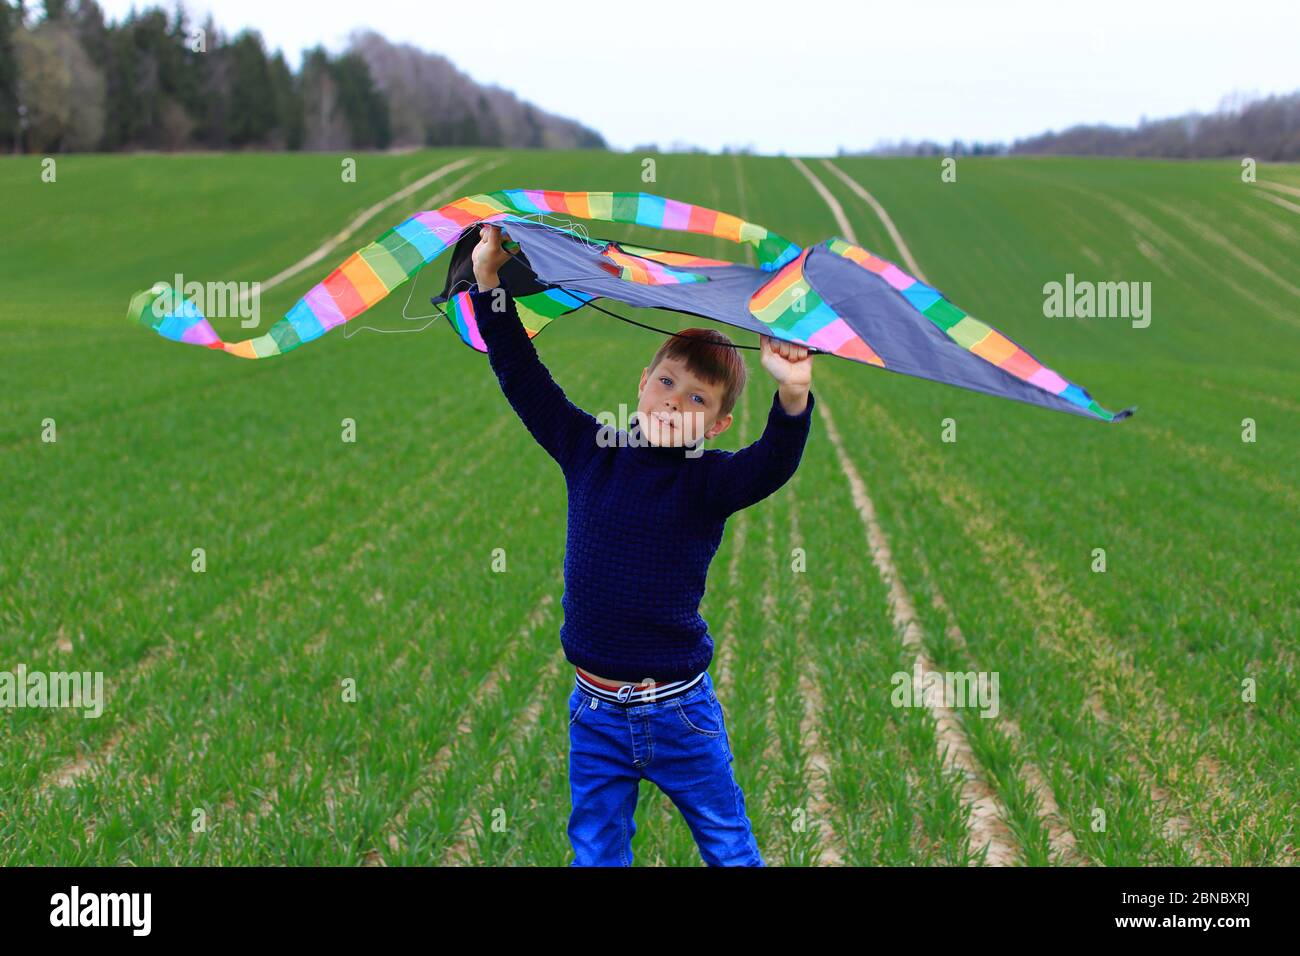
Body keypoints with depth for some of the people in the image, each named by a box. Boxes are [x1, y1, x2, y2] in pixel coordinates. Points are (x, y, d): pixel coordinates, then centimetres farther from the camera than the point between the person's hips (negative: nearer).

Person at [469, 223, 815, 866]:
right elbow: (522, 378, 2)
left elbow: (772, 464, -28)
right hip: (596, 712, 3)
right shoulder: (589, 451, 1)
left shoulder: (708, 481, -8)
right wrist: (490, 286, -4)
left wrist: (792, 395, -47)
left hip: (680, 713, -2)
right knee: (596, 852, 13)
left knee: (730, 848, 10)